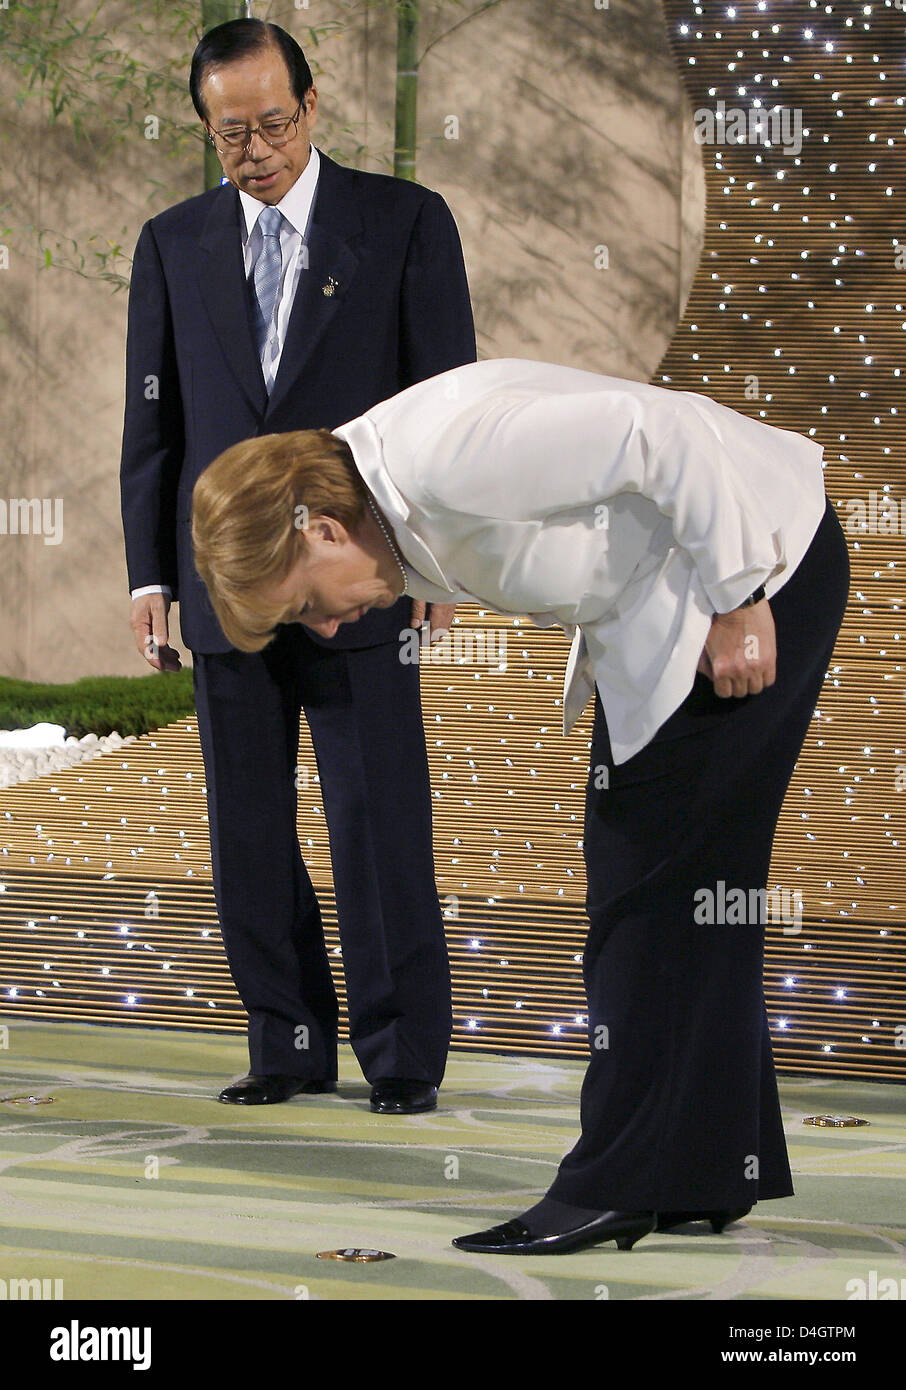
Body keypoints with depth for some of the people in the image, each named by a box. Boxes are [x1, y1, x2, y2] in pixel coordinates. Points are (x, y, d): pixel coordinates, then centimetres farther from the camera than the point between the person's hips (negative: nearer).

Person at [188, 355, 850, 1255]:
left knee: (659, 880, -9)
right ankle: (708, 1175, 17)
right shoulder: (405, 533, 2)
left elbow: (661, 435, -28)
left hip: (755, 559, -10)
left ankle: (624, 1187, -4)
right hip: (653, 599, 10)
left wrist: (738, 602, -23)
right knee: (643, 876, 10)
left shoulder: (446, 456, -28)